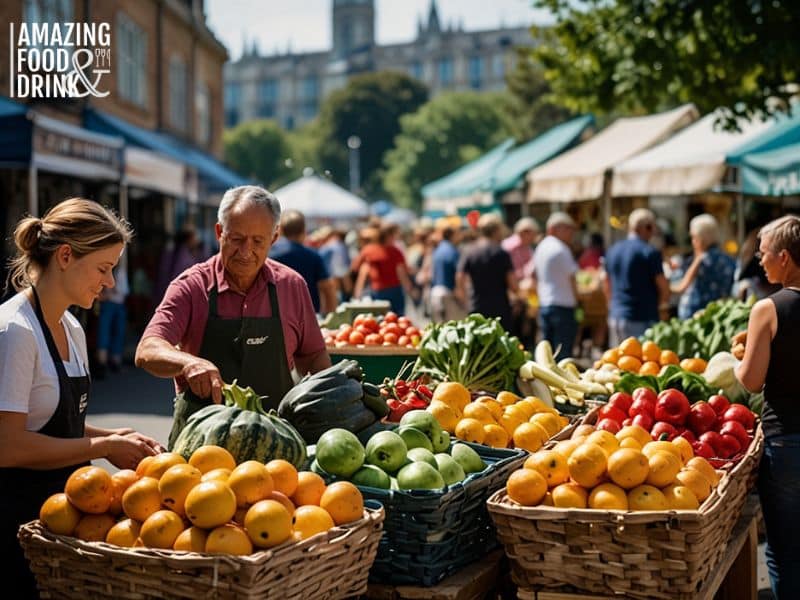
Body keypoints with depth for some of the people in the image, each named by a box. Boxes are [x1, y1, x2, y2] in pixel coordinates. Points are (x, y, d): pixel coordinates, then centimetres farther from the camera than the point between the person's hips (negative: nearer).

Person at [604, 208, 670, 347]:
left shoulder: (612, 251, 10)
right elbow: (663, 287, -8)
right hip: (643, 318, -7)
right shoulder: (650, 253, -11)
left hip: (615, 316, 7)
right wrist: (663, 306, 10)